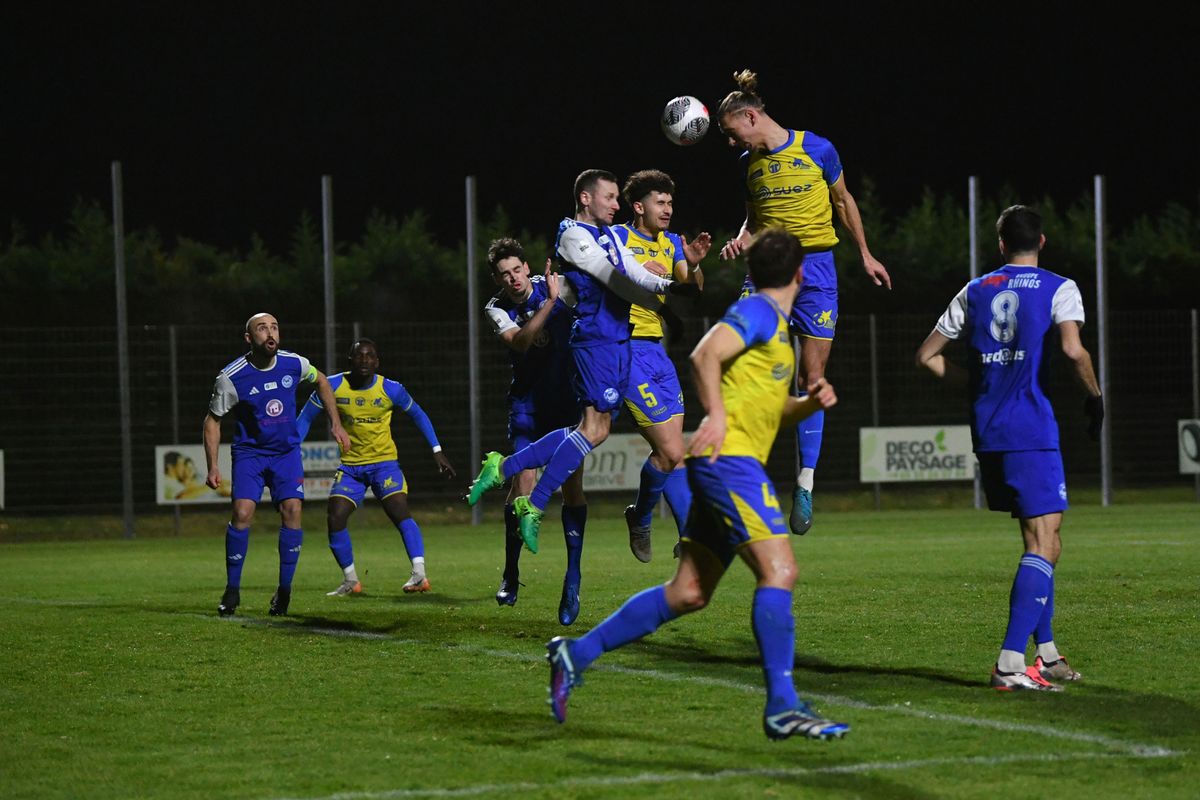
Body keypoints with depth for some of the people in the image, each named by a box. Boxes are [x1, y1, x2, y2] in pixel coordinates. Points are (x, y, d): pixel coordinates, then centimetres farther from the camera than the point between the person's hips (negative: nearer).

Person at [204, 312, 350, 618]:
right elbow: (212, 420, -3)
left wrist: (335, 423, 14)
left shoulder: (294, 364, -7)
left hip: (287, 451, 2)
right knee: (242, 512, -18)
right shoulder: (231, 378, -15)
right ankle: (232, 590, -3)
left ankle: (284, 590, -3)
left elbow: (321, 381, 16)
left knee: (292, 510, -15)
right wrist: (212, 467, -8)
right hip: (249, 452, -2)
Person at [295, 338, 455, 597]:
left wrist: (437, 450, 6)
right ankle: (351, 580, 6)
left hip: (384, 461, -2)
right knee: (334, 518, -11)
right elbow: (305, 418, 5)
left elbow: (418, 415, 9)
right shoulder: (333, 387, -7)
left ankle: (419, 575, -27)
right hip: (350, 466, 2)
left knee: (400, 511, -23)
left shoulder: (391, 389, -8)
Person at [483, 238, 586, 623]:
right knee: (523, 482, -12)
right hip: (527, 402, 0)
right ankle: (511, 574, 5)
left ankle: (573, 581, -2)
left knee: (572, 486, -6)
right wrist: (549, 303, -30)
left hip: (567, 399, 0)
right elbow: (519, 342, -23)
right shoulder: (496, 309, -4)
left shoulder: (553, 285, -3)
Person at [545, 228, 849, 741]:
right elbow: (706, 355, -21)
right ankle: (782, 708, -19)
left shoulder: (776, 323, 24)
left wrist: (810, 403, 12)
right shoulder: (758, 311, -5)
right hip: (729, 460, -10)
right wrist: (717, 415, -28)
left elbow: (773, 410, 30)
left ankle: (576, 654, 13)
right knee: (779, 571, -16)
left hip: (729, 467, 10)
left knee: (688, 594, 9)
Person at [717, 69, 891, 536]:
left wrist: (865, 255, 13)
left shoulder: (816, 149, -3)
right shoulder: (749, 163, 7)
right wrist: (741, 240, -4)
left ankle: (805, 485, 7)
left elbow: (843, 201, 9)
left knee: (811, 378, 0)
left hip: (815, 268, -2)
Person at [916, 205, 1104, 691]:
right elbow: (1073, 350, -18)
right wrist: (1095, 396, -3)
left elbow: (927, 356, 16)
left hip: (987, 433, 6)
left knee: (1044, 543, 19)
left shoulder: (975, 292, 14)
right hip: (1033, 432, -6)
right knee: (1043, 546, -8)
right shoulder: (1059, 289, -1)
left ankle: (1046, 654, 22)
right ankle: (1011, 664, -20)